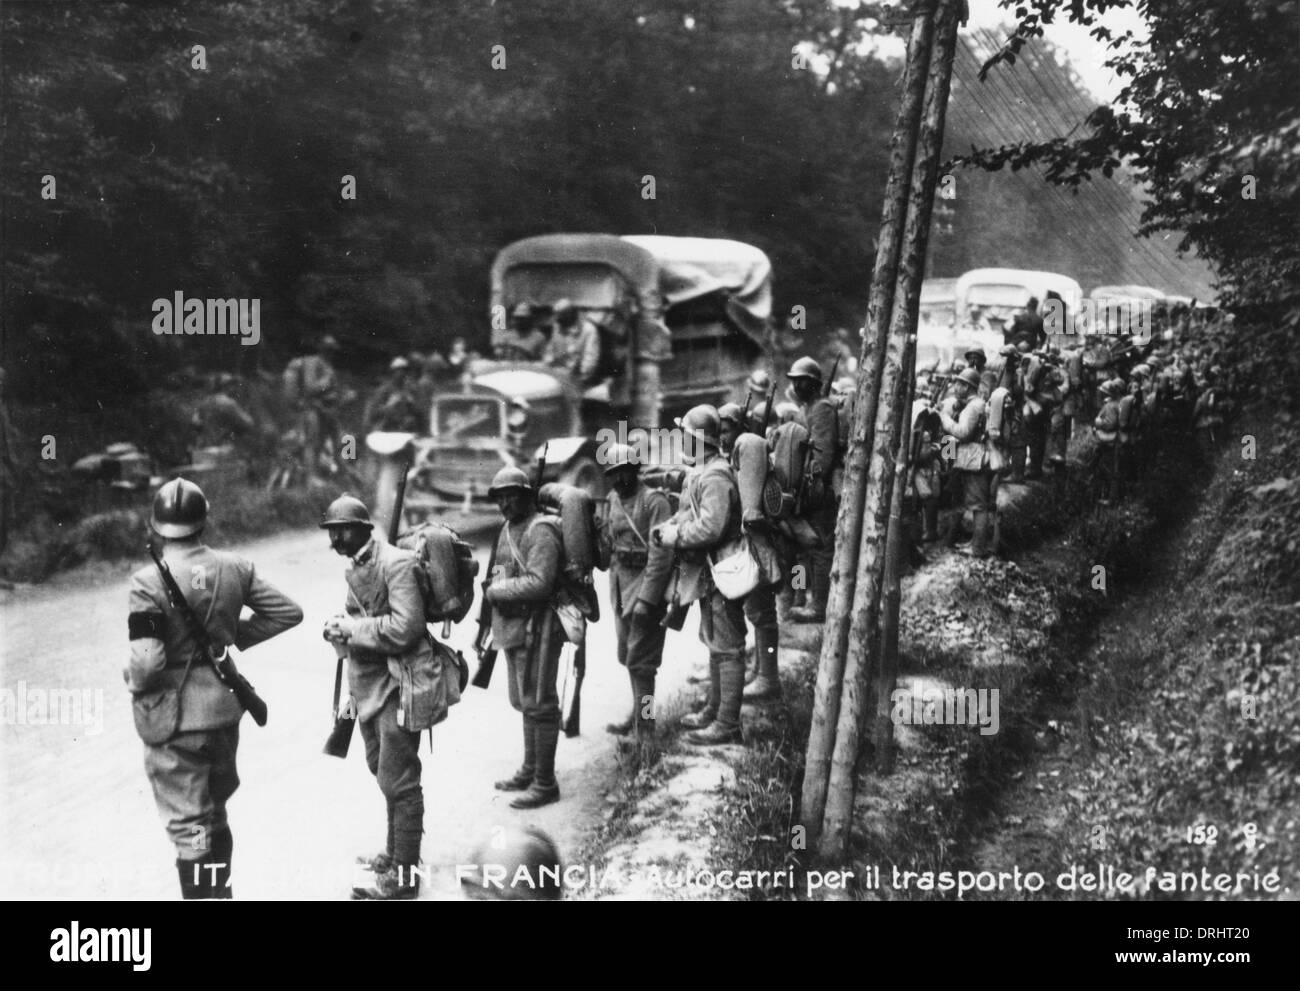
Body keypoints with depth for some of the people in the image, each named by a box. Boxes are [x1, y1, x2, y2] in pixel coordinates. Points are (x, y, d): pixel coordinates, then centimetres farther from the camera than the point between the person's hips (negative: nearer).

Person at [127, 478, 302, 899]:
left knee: (189, 828, 5)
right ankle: (220, 890, 38)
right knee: (216, 816, 24)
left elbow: (147, 662, -25)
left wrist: (133, 681, -3)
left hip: (175, 720, -5)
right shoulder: (235, 568, -4)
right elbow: (288, 612, 4)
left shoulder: (149, 582, -19)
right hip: (225, 709, 5)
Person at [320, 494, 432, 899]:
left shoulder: (396, 563, -18)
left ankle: (404, 875, 4)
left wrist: (350, 628, -17)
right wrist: (341, 627, 0)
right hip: (368, 681, 10)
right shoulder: (354, 566, 10)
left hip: (398, 684, -9)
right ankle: (396, 852, 36)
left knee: (397, 781, -4)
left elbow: (404, 628, -26)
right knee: (383, 771, 21)